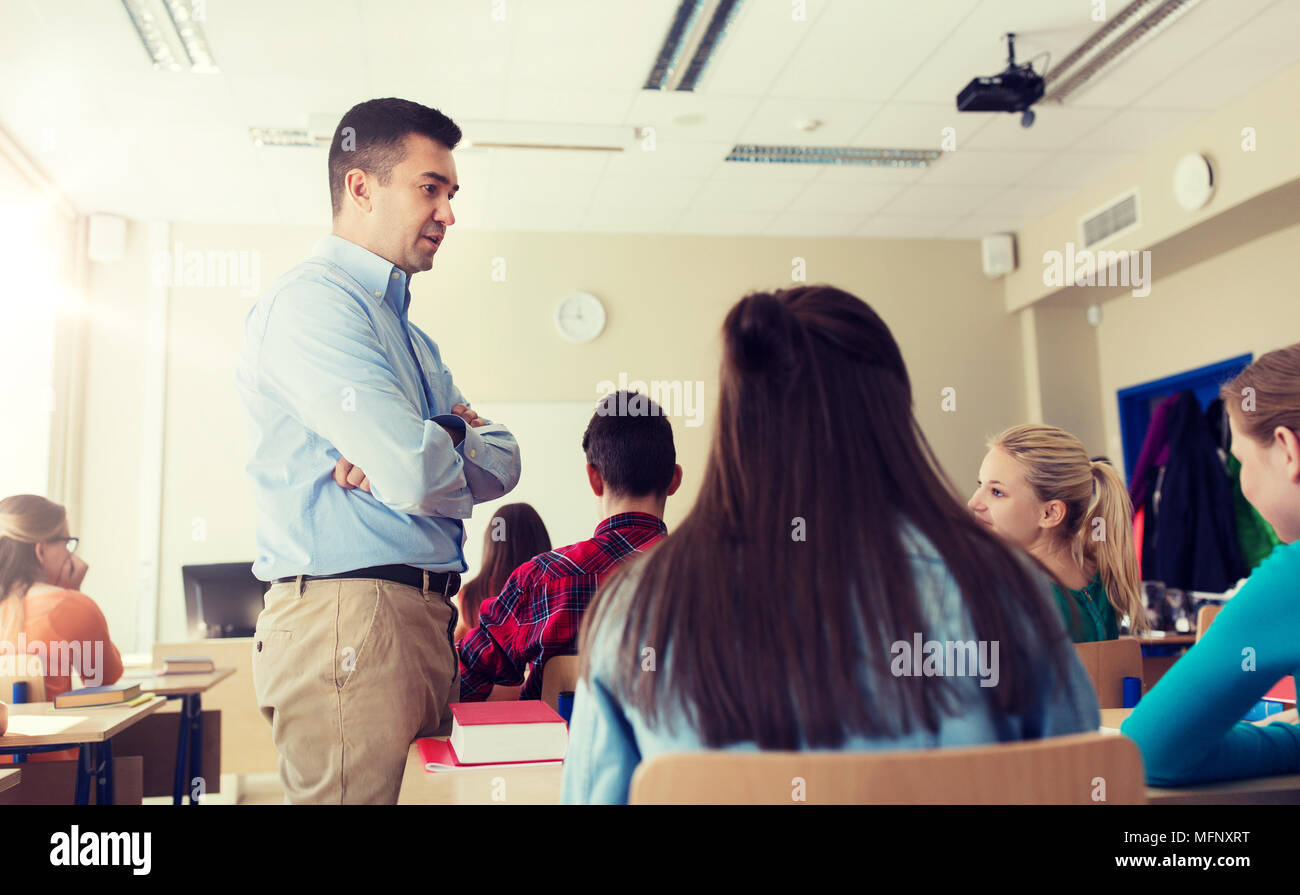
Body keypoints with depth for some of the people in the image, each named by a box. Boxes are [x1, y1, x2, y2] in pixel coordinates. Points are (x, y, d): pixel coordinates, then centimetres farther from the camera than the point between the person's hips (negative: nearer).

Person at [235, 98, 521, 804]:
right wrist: (454, 445, 3)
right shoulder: (311, 301, -9)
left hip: (427, 622, 9)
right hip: (348, 619, -9)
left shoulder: (410, 333, 22)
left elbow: (505, 461, 12)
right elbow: (416, 475, -20)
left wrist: (426, 446, -9)